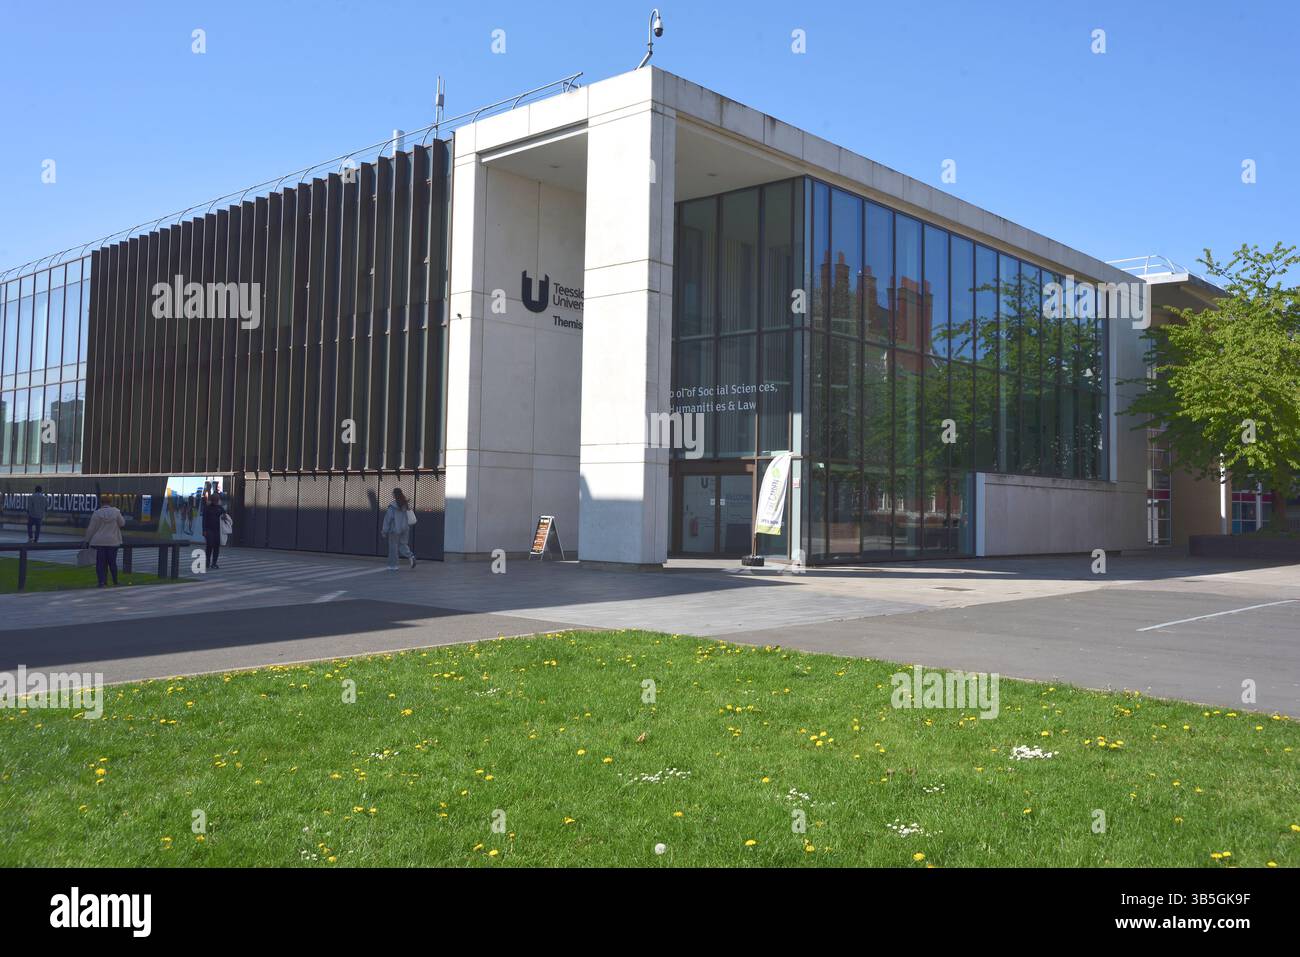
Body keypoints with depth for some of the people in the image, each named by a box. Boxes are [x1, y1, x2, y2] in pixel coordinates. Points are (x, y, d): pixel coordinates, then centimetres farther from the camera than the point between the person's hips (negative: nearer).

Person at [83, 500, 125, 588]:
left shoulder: (96, 513, -3)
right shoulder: (116, 512, -3)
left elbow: (91, 529, -2)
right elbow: (122, 524, 7)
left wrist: (87, 541, 4)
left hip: (99, 542, -1)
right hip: (113, 541, 1)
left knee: (100, 563, 2)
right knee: (112, 562, 11)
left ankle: (102, 581, -7)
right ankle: (115, 581, 18)